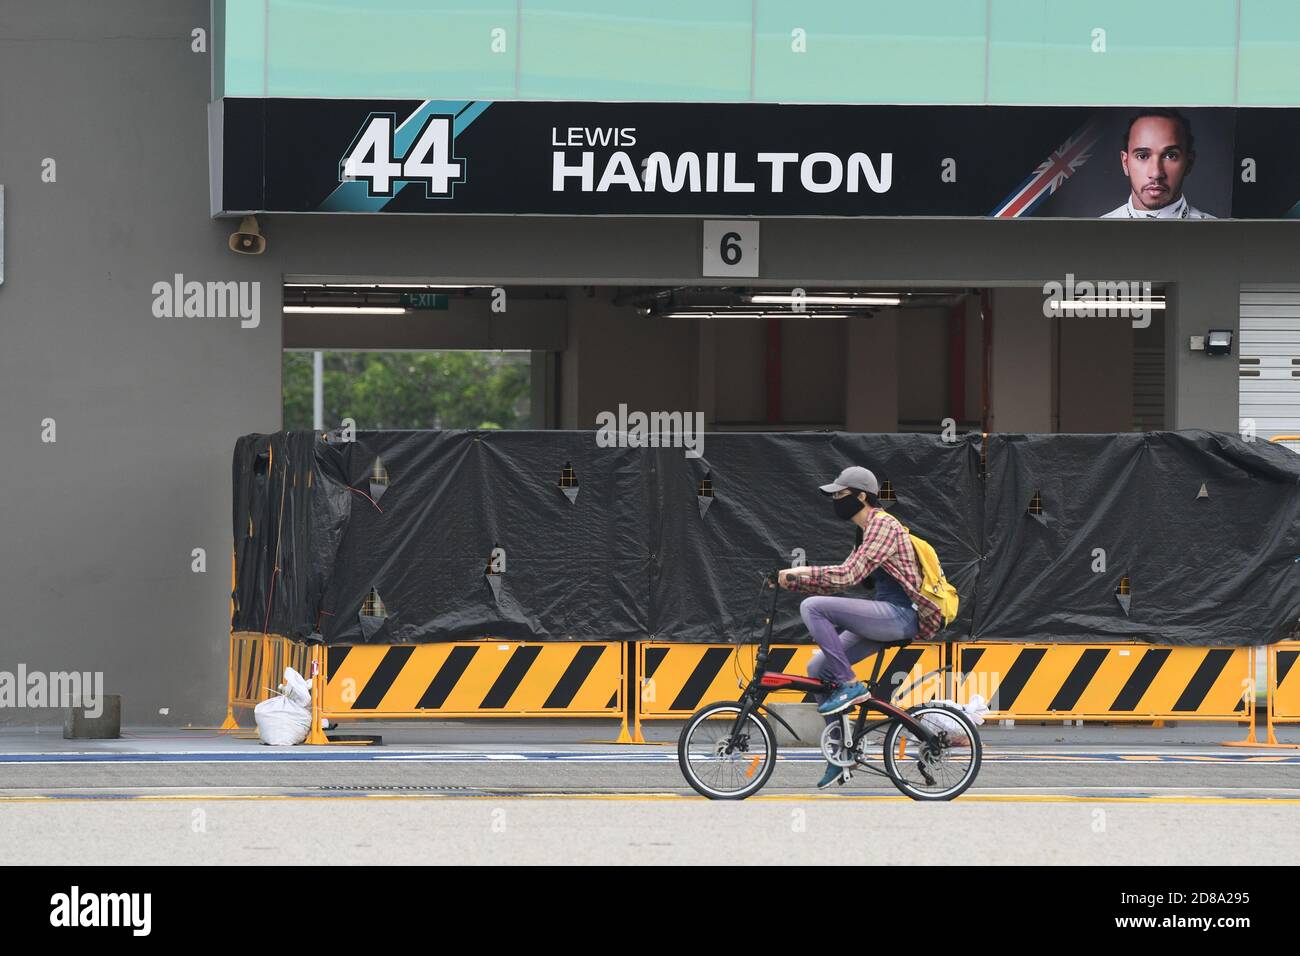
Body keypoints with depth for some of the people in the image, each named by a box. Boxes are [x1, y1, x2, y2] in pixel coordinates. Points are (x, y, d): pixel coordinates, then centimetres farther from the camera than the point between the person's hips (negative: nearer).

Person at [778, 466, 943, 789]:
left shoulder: (883, 525, -11)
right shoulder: (867, 530, 20)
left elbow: (847, 575, -21)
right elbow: (844, 578, 20)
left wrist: (799, 572, -15)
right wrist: (791, 580, 12)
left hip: (900, 616, -10)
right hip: (886, 617, 10)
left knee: (812, 607, -22)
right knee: (817, 668, 6)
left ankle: (850, 685, -16)